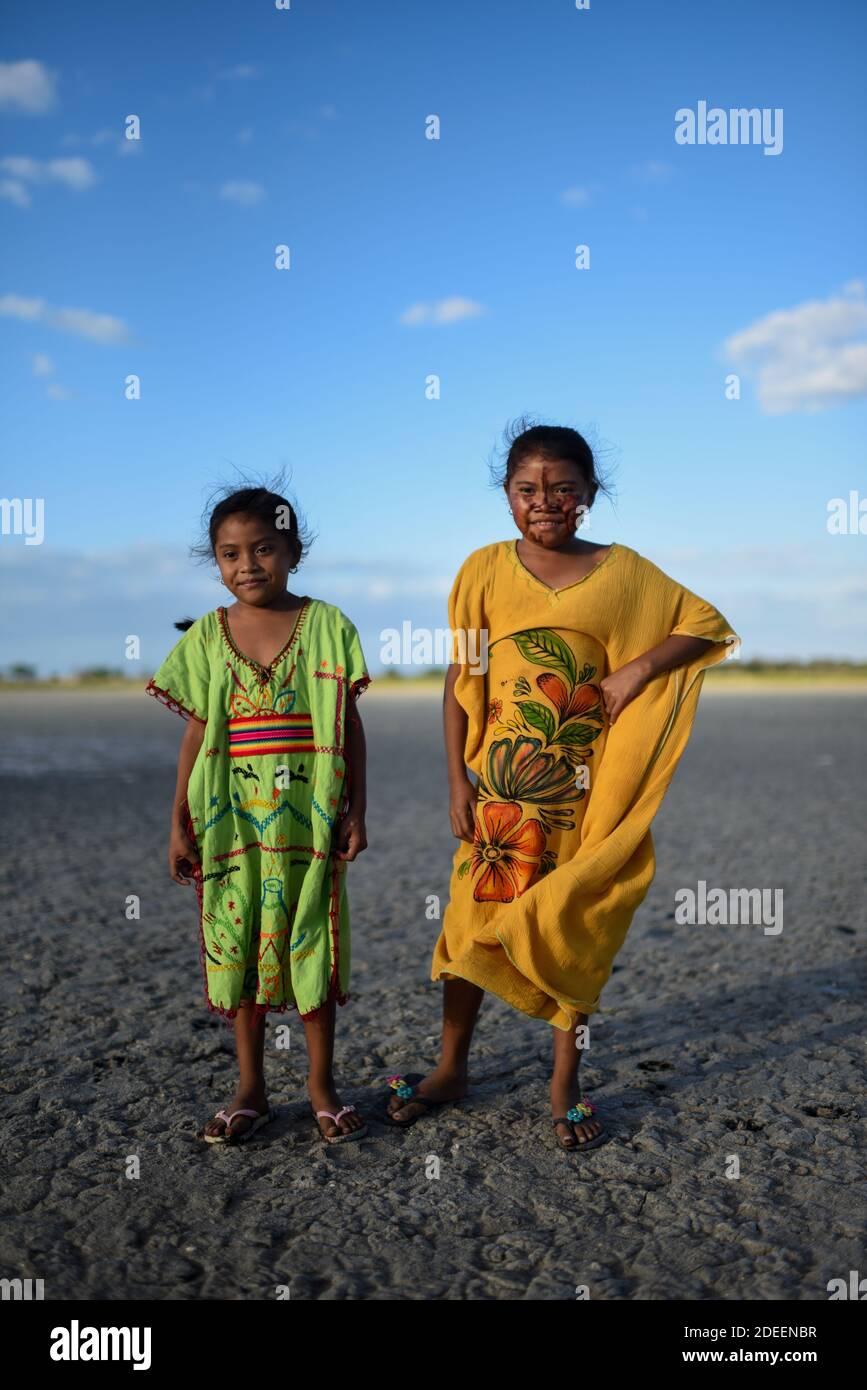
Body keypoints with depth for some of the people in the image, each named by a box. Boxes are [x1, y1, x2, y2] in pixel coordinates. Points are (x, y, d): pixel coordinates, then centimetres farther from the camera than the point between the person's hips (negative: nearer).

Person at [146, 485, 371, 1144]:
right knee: (238, 946, 9)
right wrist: (179, 823, 4)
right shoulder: (208, 634, 3)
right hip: (231, 818, 2)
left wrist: (355, 812, -2)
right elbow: (197, 734, 6)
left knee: (311, 942, 6)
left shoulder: (327, 625, -2)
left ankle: (322, 1084, 24)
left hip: (309, 817, -2)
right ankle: (251, 1091, 24)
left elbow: (350, 727, 1)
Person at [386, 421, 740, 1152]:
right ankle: (451, 1069, 29)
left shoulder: (623, 572, -1)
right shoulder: (485, 569, 0)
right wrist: (457, 779, -3)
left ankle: (566, 1085, 27)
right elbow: (461, 679, 1)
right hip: (499, 788, 0)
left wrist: (639, 668, -12)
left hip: (585, 791, 0)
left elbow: (710, 625, 3)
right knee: (474, 922, 8)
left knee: (575, 930, 9)